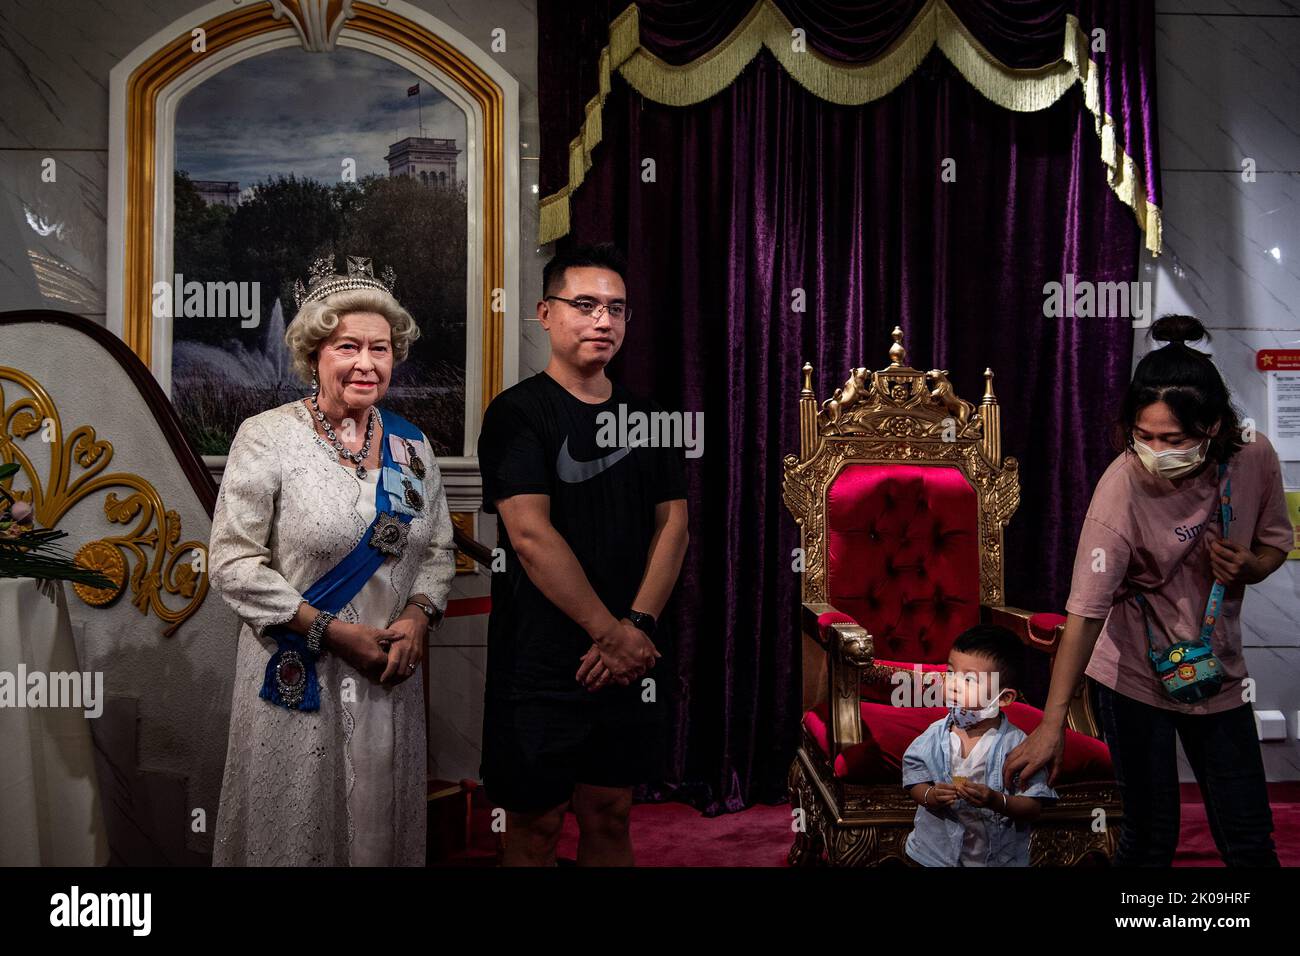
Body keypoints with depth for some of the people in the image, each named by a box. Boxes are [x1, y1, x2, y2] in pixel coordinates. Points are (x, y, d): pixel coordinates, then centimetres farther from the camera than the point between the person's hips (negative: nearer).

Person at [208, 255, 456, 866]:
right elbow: (233, 563, -12)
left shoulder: (410, 444, 5)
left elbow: (438, 550, 11)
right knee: (295, 829, 11)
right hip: (297, 680, -4)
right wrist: (334, 632, -17)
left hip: (389, 679, 4)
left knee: (382, 827, 16)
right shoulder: (267, 437, -8)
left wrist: (419, 615, -9)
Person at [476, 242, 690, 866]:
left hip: (629, 660, 5)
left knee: (610, 816, 15)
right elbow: (530, 536, -16)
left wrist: (638, 625, -9)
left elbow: (673, 524, 5)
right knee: (535, 827, 7)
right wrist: (612, 633, -15)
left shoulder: (644, 417, 10)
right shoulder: (518, 412, -7)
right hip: (542, 668, -5)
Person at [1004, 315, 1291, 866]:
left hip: (1217, 668, 4)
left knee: (1249, 836, 12)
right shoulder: (1123, 488, -26)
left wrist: (1250, 566, -17)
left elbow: (1275, 543, 8)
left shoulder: (1254, 459, -13)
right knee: (1150, 836, 4)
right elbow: (1084, 611, -27)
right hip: (1136, 675, -4)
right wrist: (1053, 722, -29)